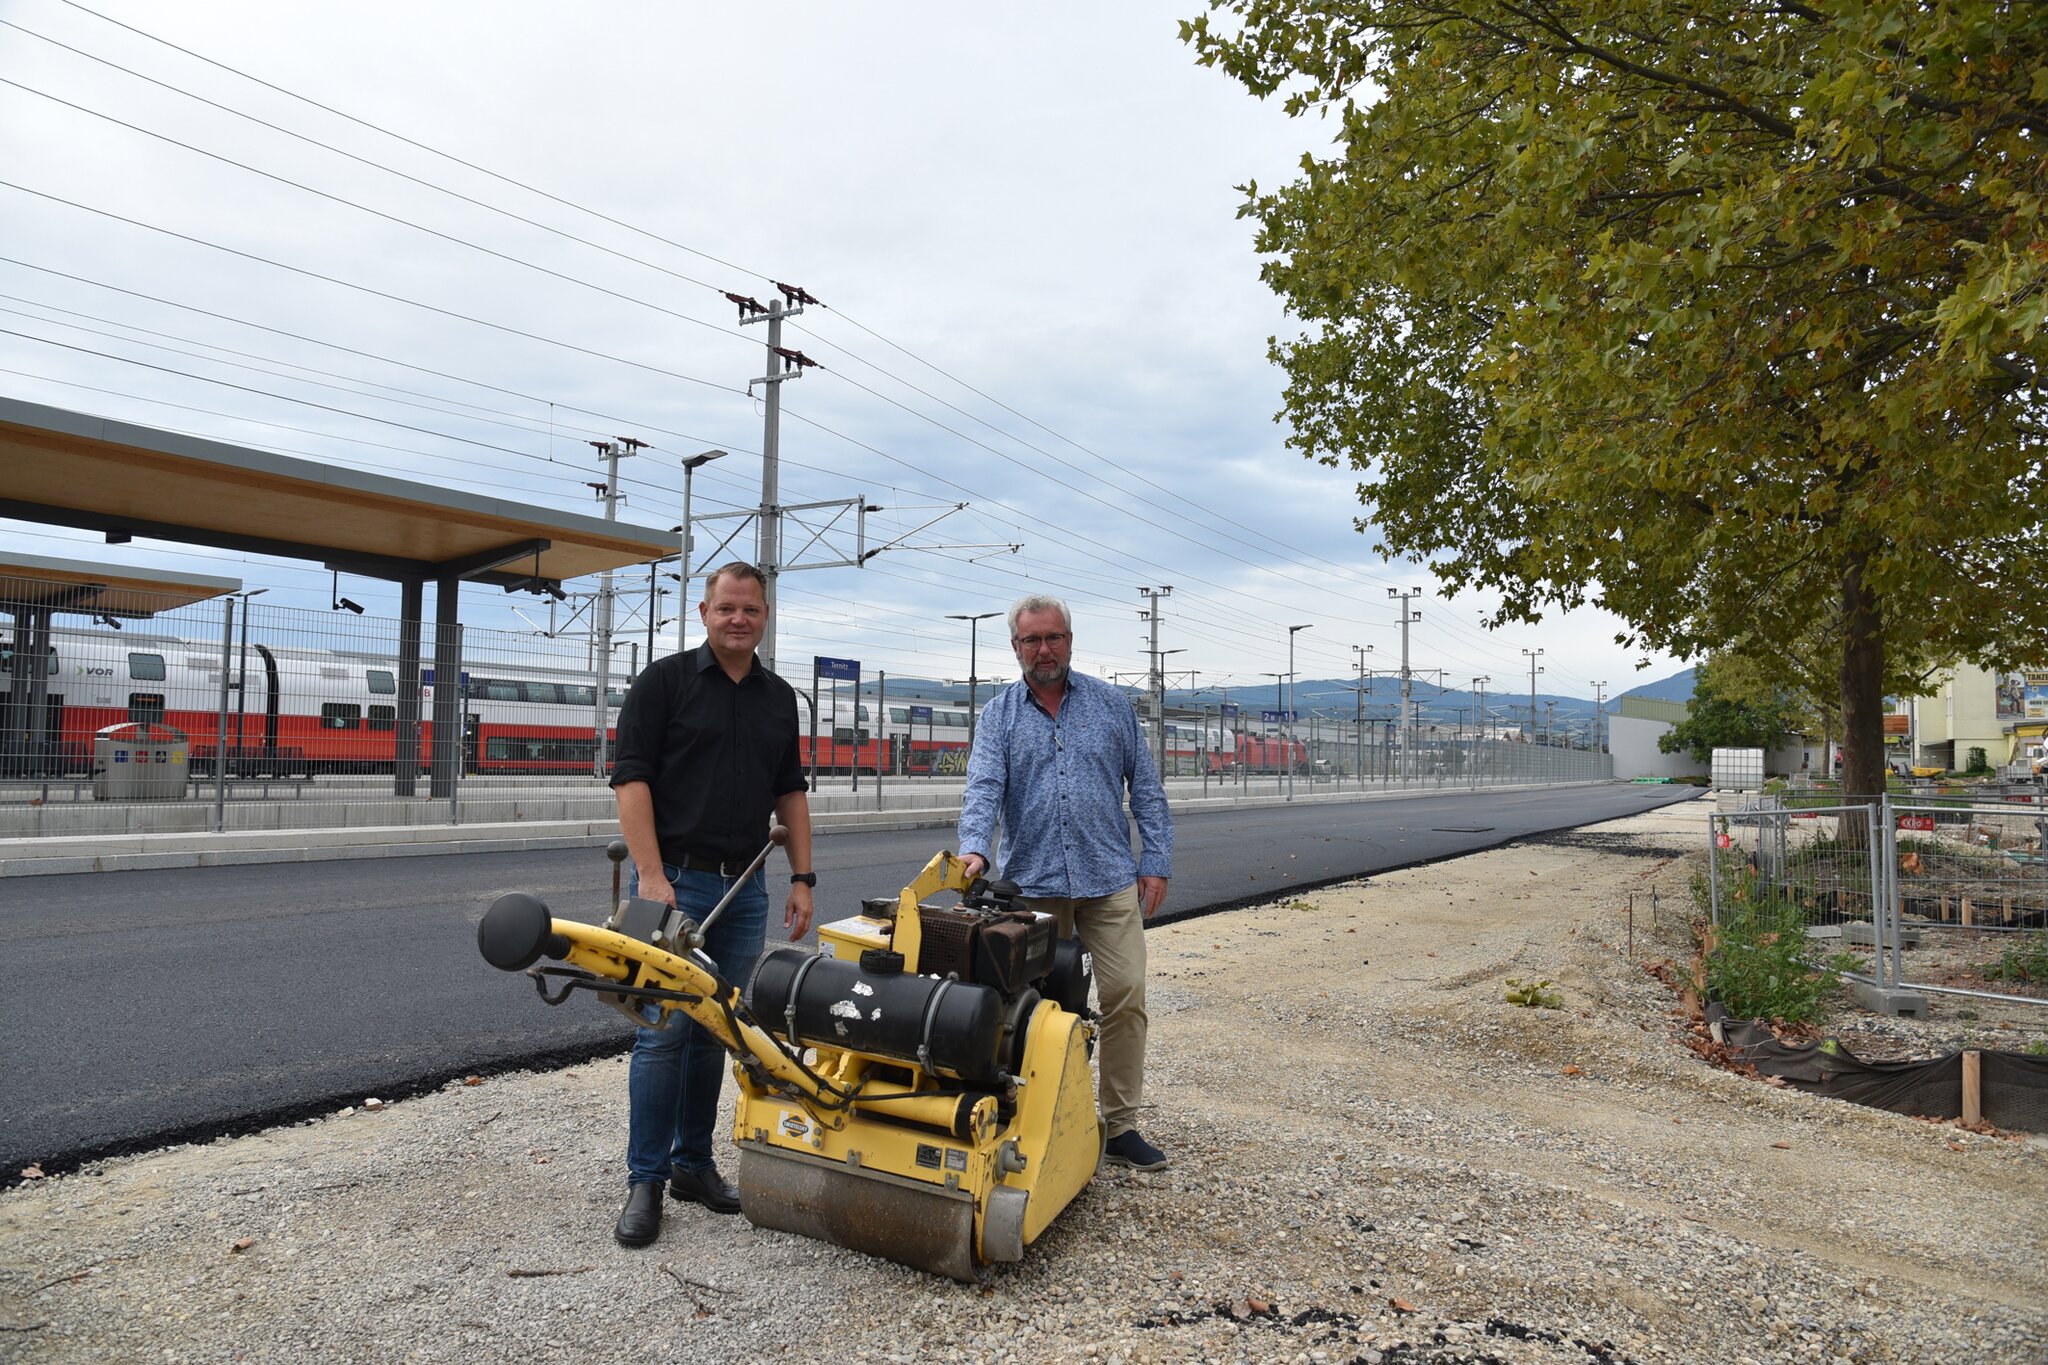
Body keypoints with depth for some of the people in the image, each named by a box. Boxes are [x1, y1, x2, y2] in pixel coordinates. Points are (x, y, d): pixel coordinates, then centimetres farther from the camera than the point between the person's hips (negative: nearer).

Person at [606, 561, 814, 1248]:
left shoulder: (780, 698, 13)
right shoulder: (664, 681, -3)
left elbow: (790, 792, 17)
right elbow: (632, 778, -9)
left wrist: (802, 877, 9)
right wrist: (650, 874, -17)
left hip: (744, 889, 5)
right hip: (674, 881, -5)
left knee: (714, 1031, 11)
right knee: (664, 1031, -4)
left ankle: (694, 1163, 25)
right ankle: (645, 1180, 9)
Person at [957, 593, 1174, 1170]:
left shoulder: (1111, 704, 8)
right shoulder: (998, 715, 5)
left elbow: (1146, 789, 9)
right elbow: (984, 787, -9)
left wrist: (1156, 862, 2)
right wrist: (974, 848, -27)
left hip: (1110, 880, 1)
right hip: (1032, 883, 0)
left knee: (1125, 995, -3)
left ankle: (1120, 1126, 9)